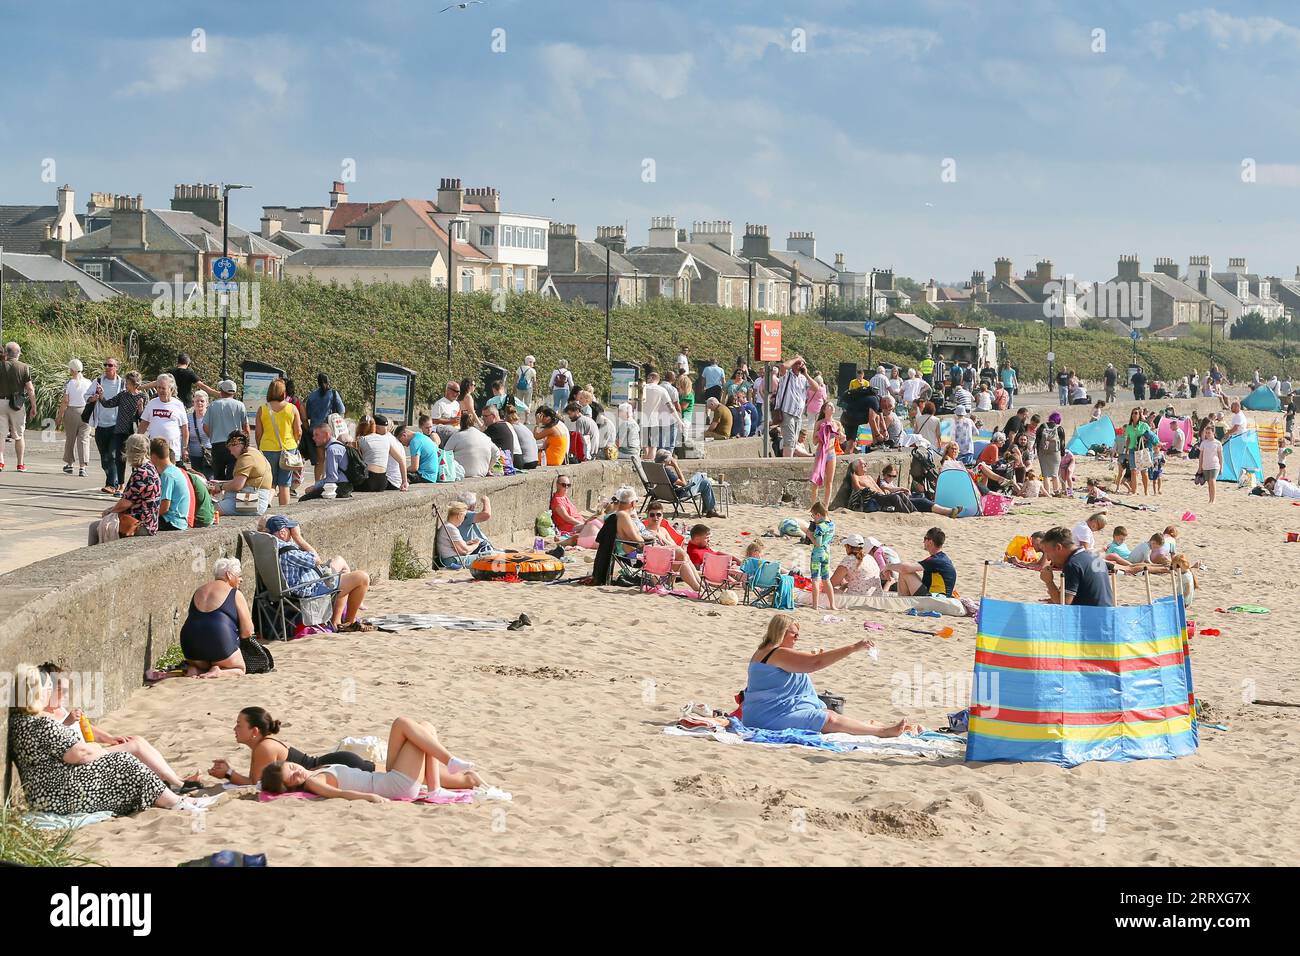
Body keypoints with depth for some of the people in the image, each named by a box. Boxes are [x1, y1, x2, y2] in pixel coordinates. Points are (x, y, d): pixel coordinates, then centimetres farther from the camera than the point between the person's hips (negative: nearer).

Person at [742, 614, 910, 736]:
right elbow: (816, 662, -24)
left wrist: (810, 658, 15)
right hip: (772, 714, -11)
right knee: (831, 720, -12)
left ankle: (879, 727, 6)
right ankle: (884, 731, -11)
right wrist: (853, 648, -24)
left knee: (830, 714, 7)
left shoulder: (764, 652, 16)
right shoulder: (778, 654, -19)